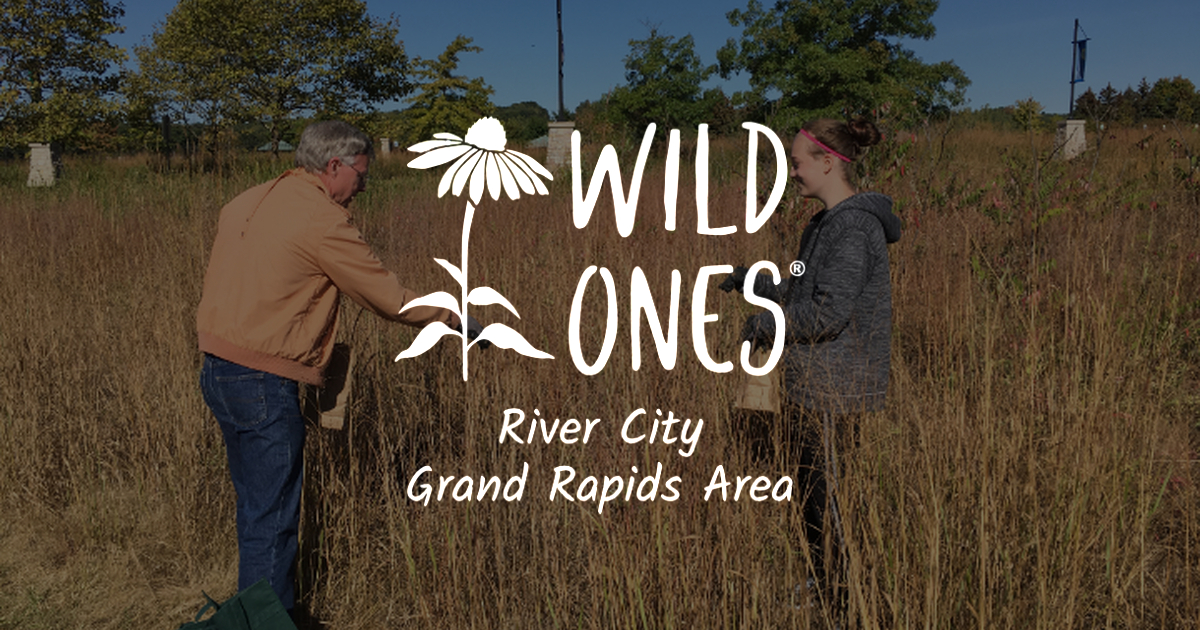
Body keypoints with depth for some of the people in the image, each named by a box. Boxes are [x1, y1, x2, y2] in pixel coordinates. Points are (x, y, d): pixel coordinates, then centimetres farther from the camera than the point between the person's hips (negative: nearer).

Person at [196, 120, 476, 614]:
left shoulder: (244, 204, 12)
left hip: (216, 371, 10)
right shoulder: (323, 220, -14)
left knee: (256, 505, 21)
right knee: (272, 518, 1)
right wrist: (449, 318, 3)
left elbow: (218, 282, 16)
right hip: (263, 386, -10)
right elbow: (388, 297, -11)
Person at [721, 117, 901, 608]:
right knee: (810, 488, 19)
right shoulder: (825, 223, 12)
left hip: (836, 390, -10)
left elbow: (829, 312, -24)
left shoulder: (855, 226, -19)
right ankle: (822, 582, 35)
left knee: (830, 494, 2)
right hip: (809, 384, 10)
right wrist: (755, 281, 16)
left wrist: (764, 326, -13)